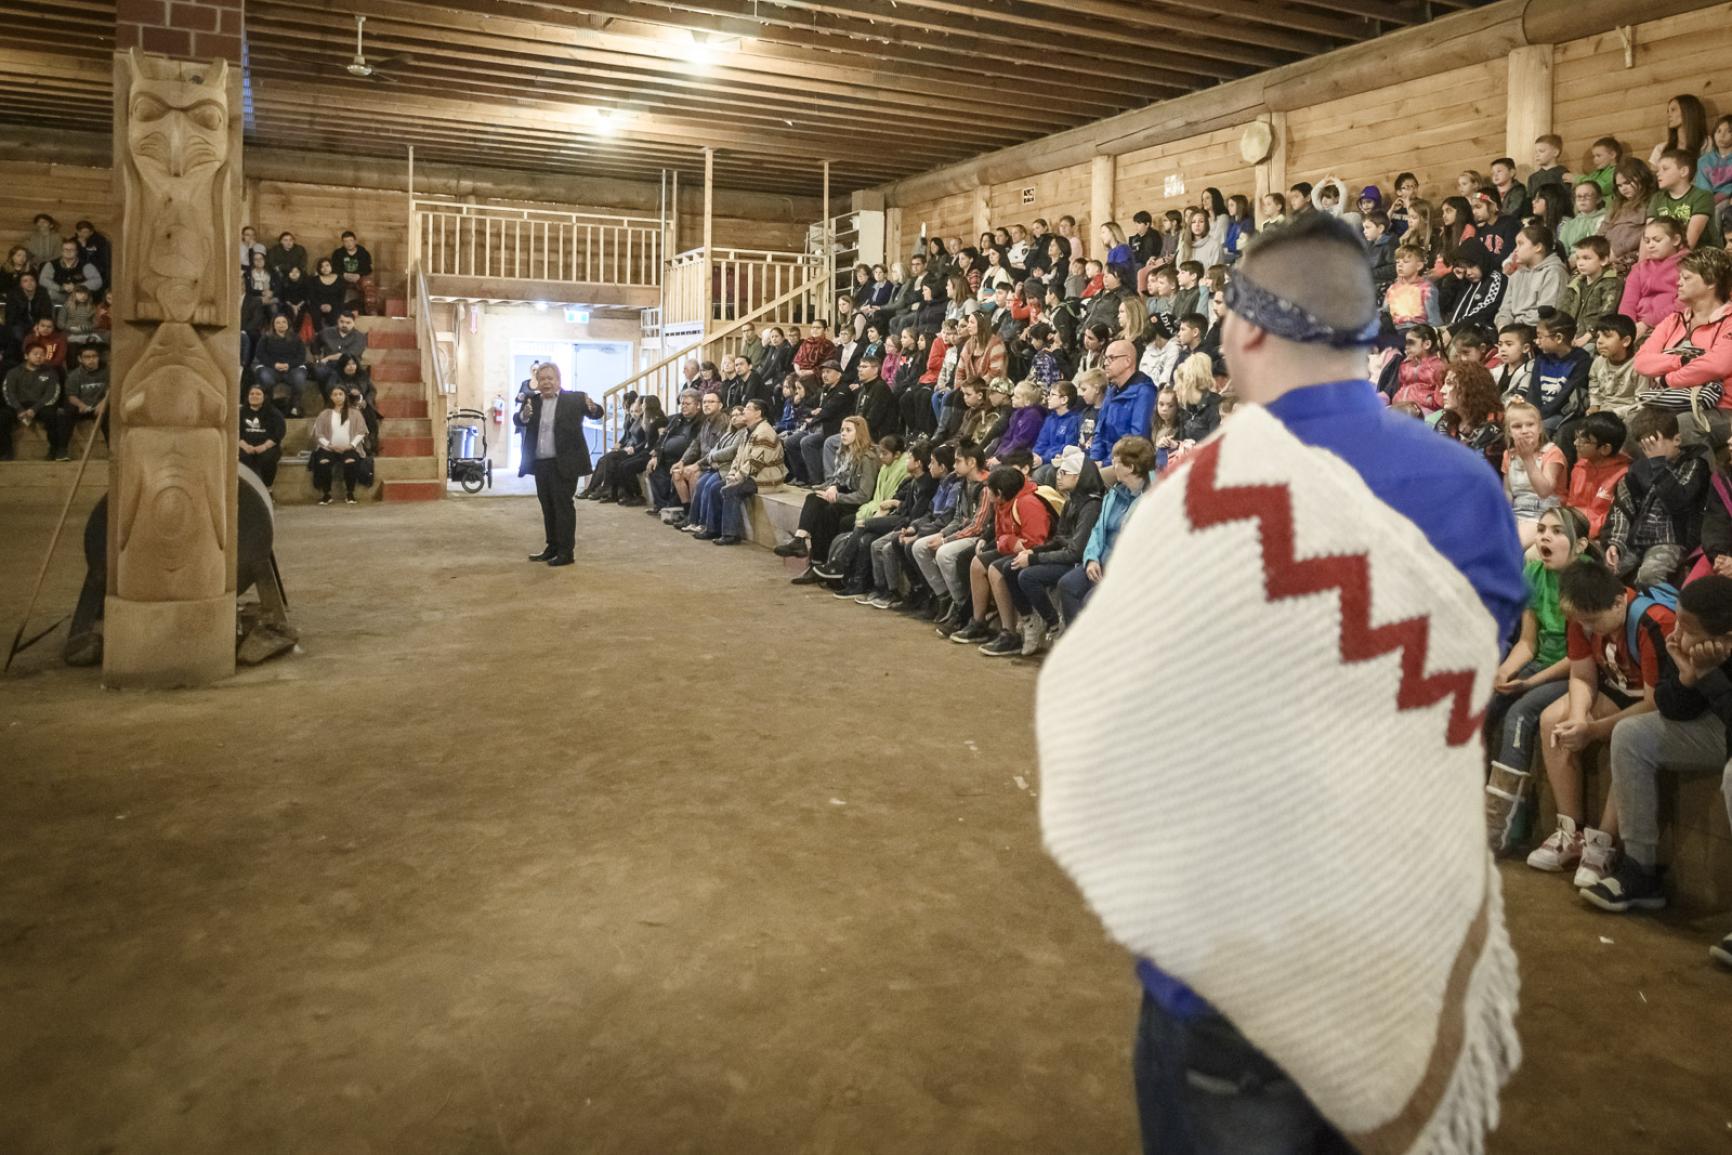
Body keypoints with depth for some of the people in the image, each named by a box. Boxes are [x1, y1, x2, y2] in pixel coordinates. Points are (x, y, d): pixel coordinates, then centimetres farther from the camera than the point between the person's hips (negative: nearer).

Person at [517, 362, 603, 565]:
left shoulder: (574, 399, -4)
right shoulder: (531, 401, 9)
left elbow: (596, 414, -10)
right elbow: (518, 421, -3)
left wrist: (593, 408, -33)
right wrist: (524, 416, -26)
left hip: (564, 463, -5)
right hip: (540, 464, 5)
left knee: (563, 506, -2)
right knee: (547, 507, 14)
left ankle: (566, 551, 3)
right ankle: (552, 548, 24)